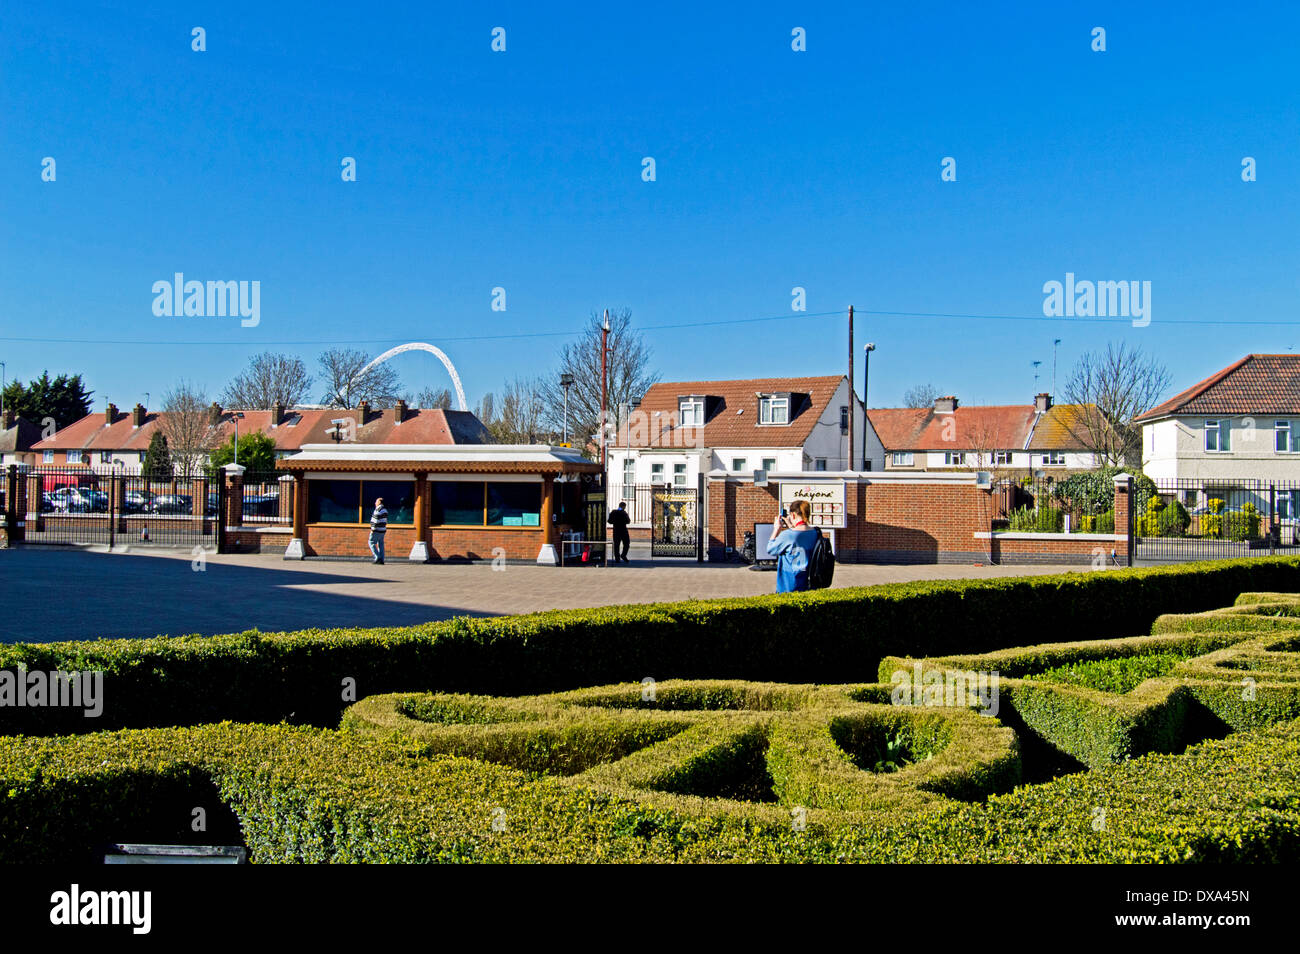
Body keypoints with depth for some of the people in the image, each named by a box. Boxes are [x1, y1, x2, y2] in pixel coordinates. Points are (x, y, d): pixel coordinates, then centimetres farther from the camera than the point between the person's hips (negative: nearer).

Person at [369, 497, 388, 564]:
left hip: (377, 530, -9)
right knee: (380, 545, 8)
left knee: (372, 543, -1)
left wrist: (372, 529, -17)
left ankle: (377, 558, -9)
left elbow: (376, 521, -20)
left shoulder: (378, 510, -15)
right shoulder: (385, 510, 13)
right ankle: (381, 560, 5)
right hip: (382, 530, 9)